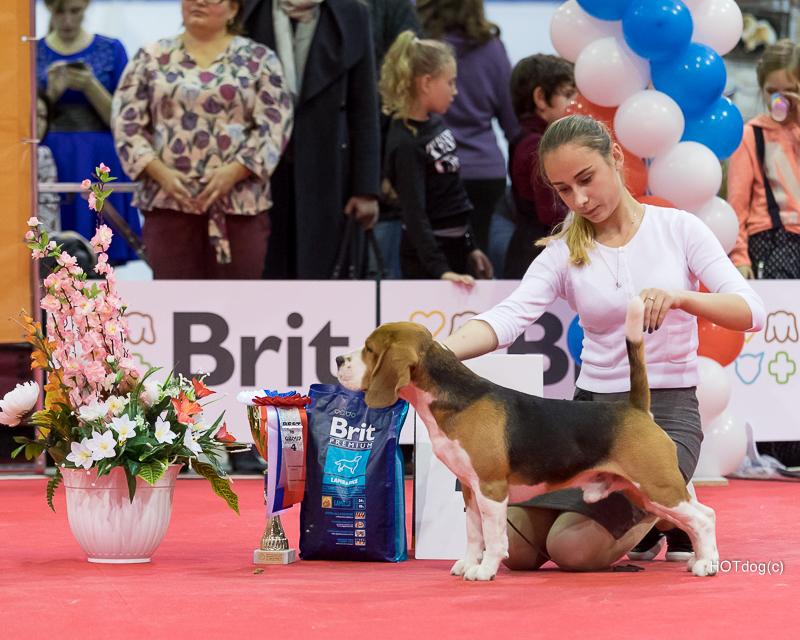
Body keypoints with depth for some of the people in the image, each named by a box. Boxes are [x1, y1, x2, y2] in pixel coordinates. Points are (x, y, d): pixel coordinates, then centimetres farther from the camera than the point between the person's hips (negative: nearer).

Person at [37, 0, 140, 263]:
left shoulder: (111, 50, 6)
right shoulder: (33, 53, 8)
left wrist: (90, 86, -13)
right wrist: (52, 92, -12)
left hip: (100, 165, 0)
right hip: (51, 167, 1)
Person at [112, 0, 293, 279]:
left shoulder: (258, 59, 6)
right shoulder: (152, 58, 9)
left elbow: (274, 126, -2)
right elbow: (128, 123, 5)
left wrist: (233, 172, -15)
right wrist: (160, 172, -10)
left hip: (240, 201, -1)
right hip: (169, 200, 1)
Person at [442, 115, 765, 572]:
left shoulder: (679, 228, -3)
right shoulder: (564, 253, 2)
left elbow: (751, 311, -11)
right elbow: (507, 318, -15)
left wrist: (680, 297, -31)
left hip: (668, 411, -4)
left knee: (574, 547, -23)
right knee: (517, 548, -10)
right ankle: (634, 508, 18)